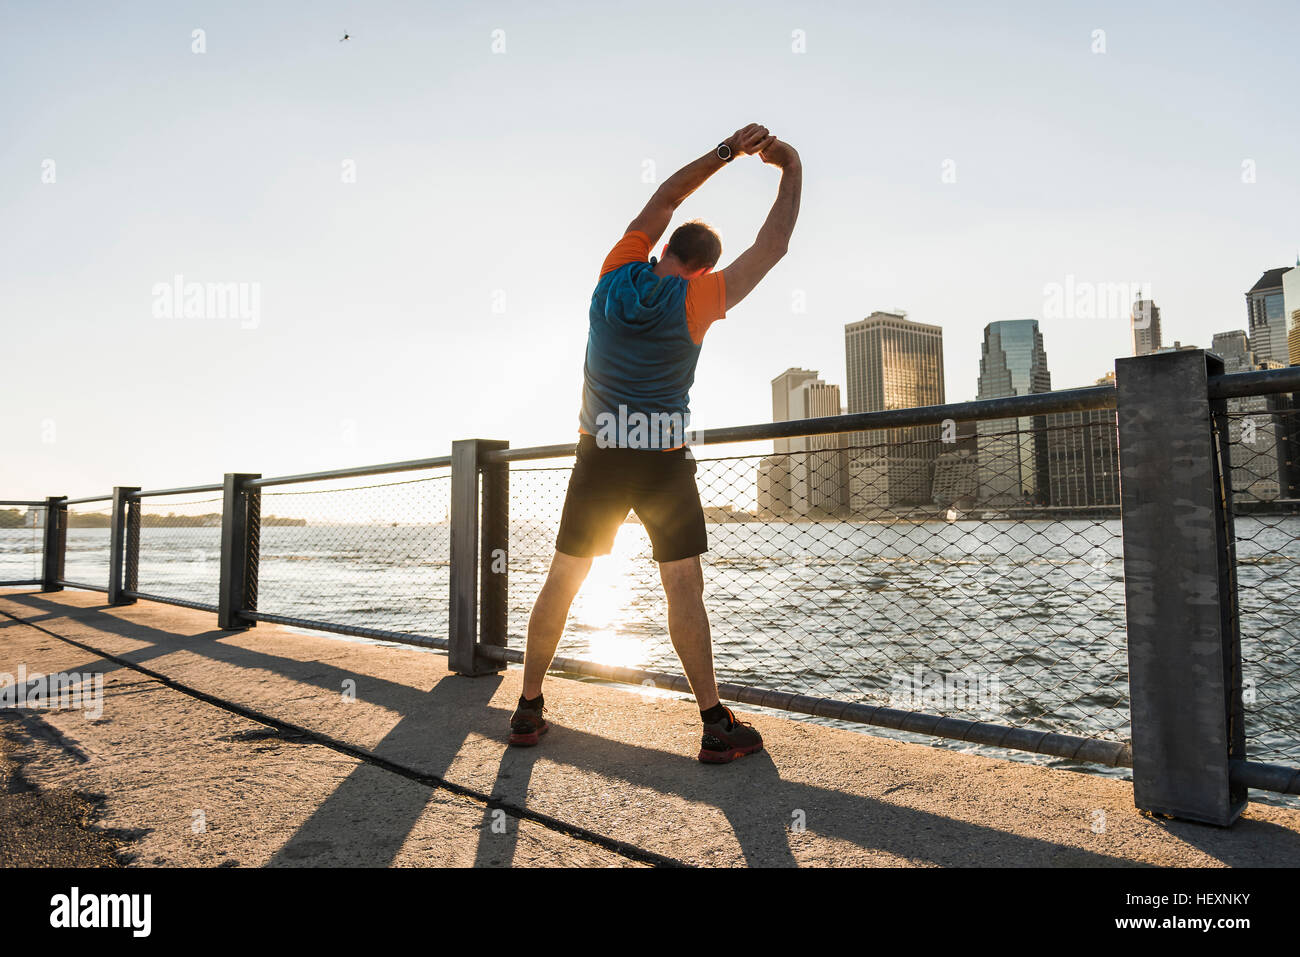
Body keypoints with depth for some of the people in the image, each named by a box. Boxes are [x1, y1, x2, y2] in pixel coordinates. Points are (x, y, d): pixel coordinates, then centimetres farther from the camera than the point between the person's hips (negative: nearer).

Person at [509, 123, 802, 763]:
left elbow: (662, 202, 14)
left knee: (562, 582, 10)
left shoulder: (619, 271, 1)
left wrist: (727, 150, 13)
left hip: (599, 455, 3)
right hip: (664, 461, -3)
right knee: (684, 591, 0)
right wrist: (792, 172, 12)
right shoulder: (695, 299, -7)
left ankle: (529, 709, 18)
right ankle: (717, 726, 3)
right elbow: (773, 247, 1)